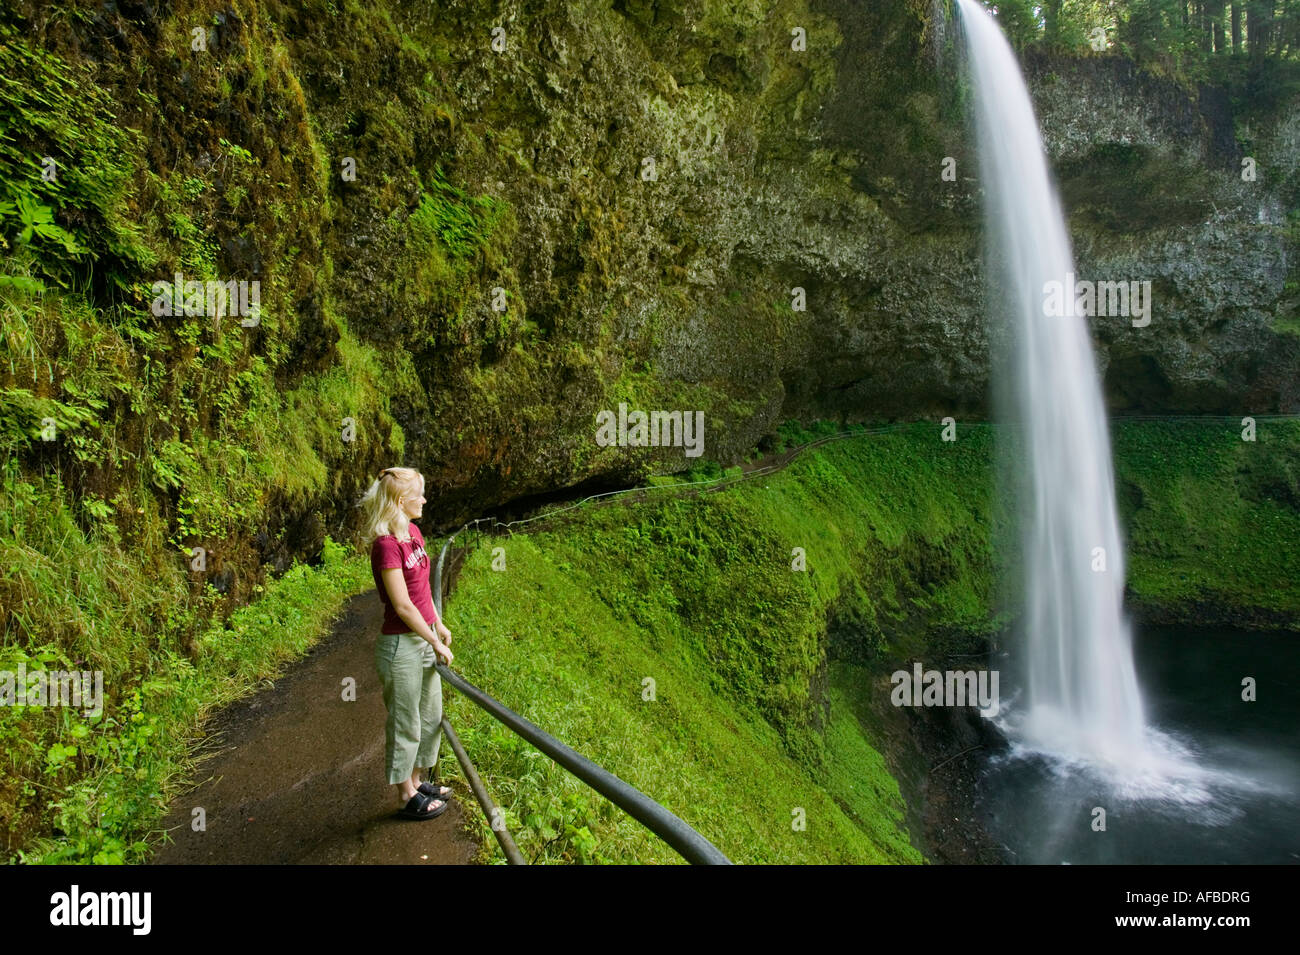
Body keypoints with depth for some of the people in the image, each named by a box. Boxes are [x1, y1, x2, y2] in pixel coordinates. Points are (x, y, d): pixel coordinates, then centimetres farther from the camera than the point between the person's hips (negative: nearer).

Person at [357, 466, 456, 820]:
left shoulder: (412, 532, 5)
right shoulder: (386, 544, -22)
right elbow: (402, 606, -21)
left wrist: (439, 625, 15)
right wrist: (436, 644, -14)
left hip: (423, 638, 9)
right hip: (401, 644, -9)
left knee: (430, 716, 20)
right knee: (405, 723, 7)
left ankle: (416, 782, 38)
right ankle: (407, 796, 24)